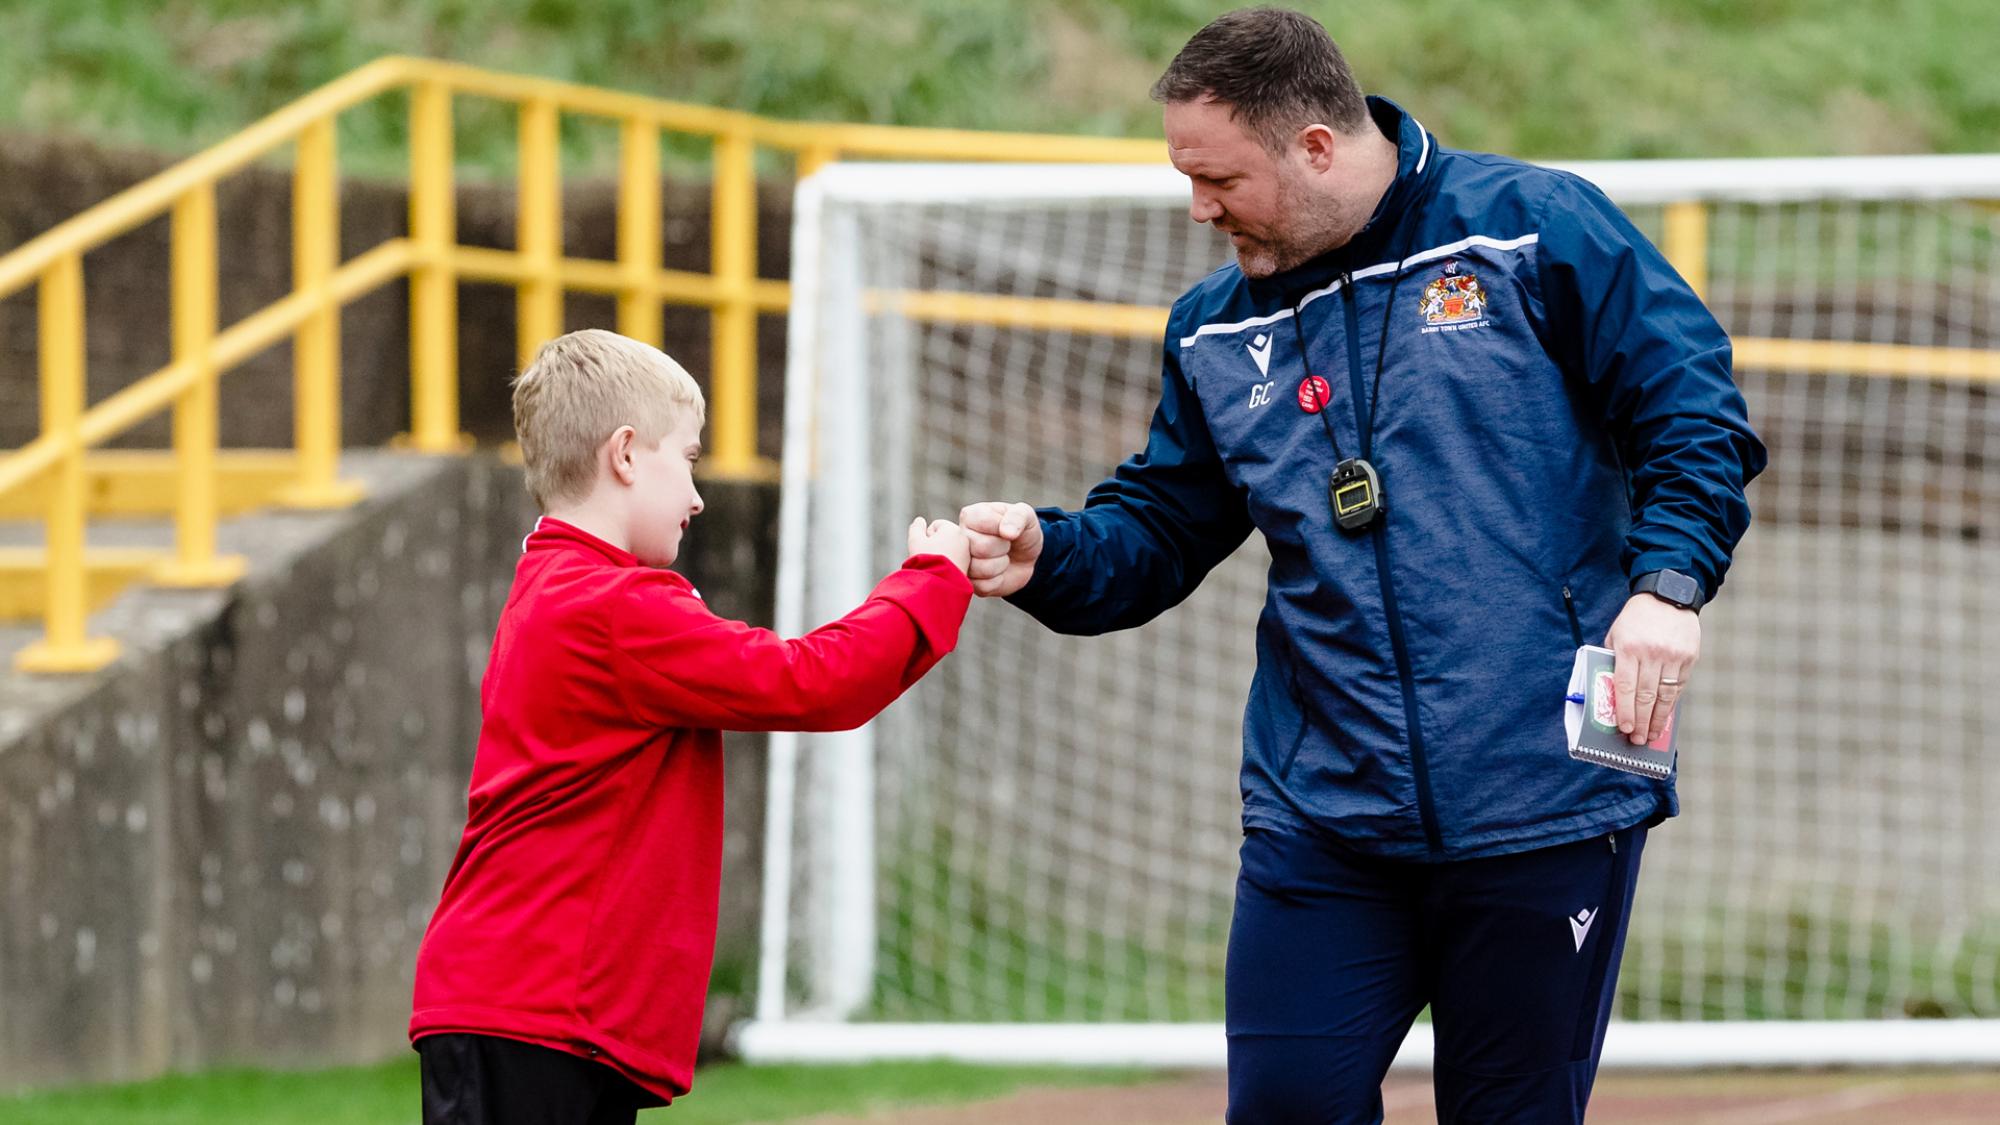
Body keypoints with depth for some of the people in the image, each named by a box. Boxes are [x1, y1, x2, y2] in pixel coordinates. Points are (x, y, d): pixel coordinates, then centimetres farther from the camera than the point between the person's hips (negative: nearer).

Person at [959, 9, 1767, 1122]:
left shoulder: (1535, 229, -4)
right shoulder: (1216, 331, 13)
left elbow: (1695, 415, -4)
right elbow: (1157, 533, 17)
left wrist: (1668, 581, -19)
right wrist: (1047, 557, -4)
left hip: (1543, 811, -4)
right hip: (1321, 813, 4)